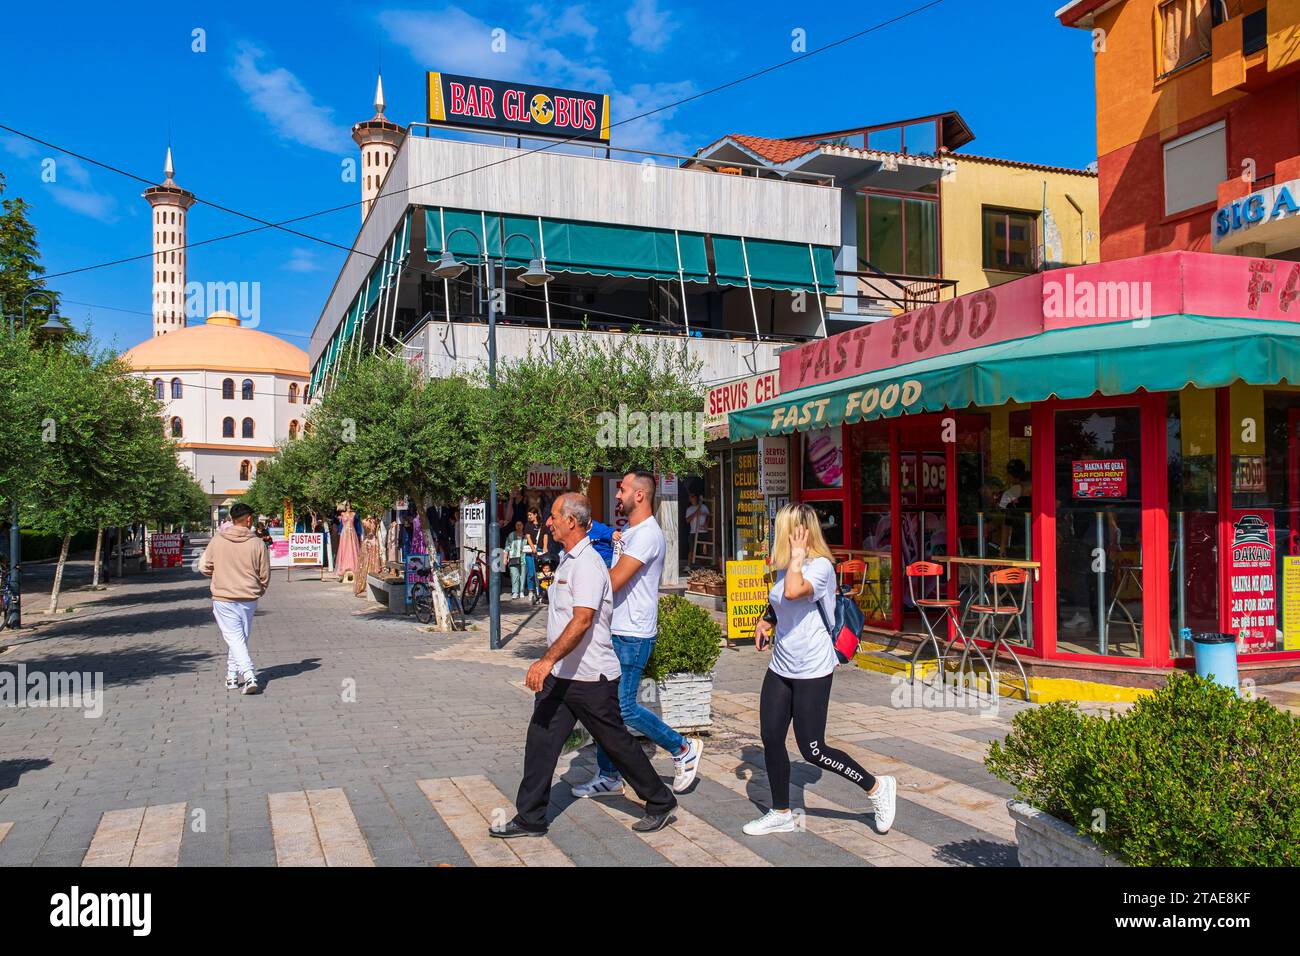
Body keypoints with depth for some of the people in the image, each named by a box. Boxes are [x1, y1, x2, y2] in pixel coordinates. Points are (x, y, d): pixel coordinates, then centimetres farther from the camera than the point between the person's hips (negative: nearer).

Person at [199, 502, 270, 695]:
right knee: (241, 638, 15)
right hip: (249, 599, 1)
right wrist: (259, 591, 20)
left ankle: (248, 676, -19)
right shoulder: (257, 544, -6)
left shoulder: (217, 540, -5)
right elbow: (265, 574, 1)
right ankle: (233, 676, 23)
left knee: (234, 638, -3)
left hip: (223, 598, -1)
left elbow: (204, 566, 3)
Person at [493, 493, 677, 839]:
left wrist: (548, 660, -37)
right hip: (560, 675, 9)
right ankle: (529, 818, 15)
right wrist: (549, 661, 27)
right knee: (540, 741, 6)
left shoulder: (587, 564, -20)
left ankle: (661, 804, 22)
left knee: (617, 743, 5)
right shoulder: (568, 560, 12)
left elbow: (582, 620, -30)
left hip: (591, 677, -9)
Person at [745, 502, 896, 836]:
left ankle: (877, 788, 16)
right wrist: (765, 623, 10)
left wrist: (798, 555, -23)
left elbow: (793, 592, -36)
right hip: (781, 666, 8)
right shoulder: (785, 567, 10)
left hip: (811, 669, -8)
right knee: (770, 737, 7)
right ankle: (781, 814, 23)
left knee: (813, 749, -4)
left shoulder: (820, 566, -16)